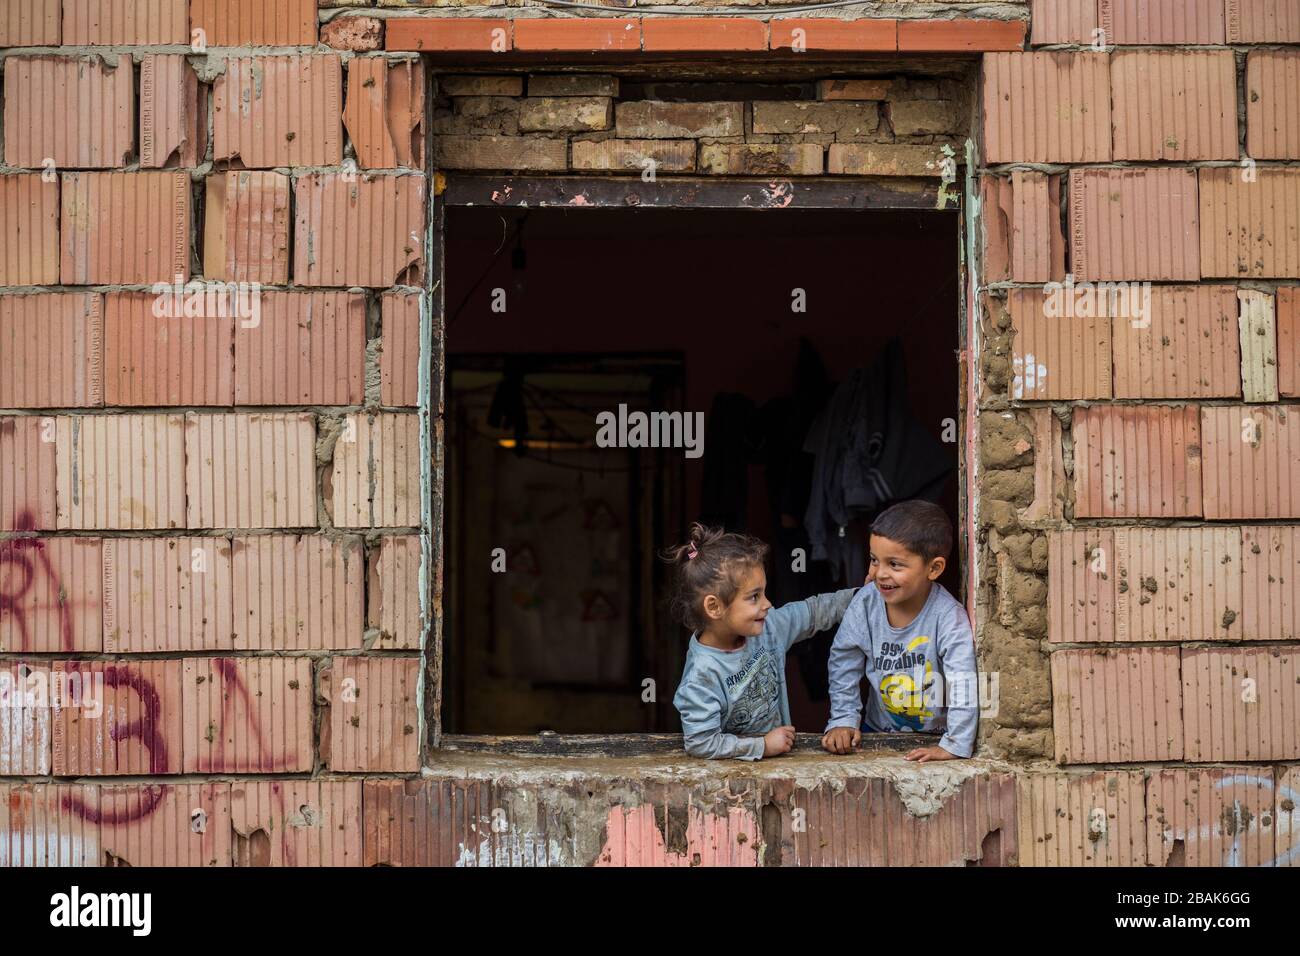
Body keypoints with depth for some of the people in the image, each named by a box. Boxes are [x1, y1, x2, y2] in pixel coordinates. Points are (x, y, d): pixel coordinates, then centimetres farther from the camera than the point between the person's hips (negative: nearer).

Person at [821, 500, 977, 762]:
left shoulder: (947, 615, -20)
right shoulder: (866, 603, -8)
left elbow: (963, 683, -23)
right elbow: (844, 661, 4)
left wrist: (954, 746, -27)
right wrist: (843, 721, -1)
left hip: (934, 737, -4)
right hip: (878, 730, 4)